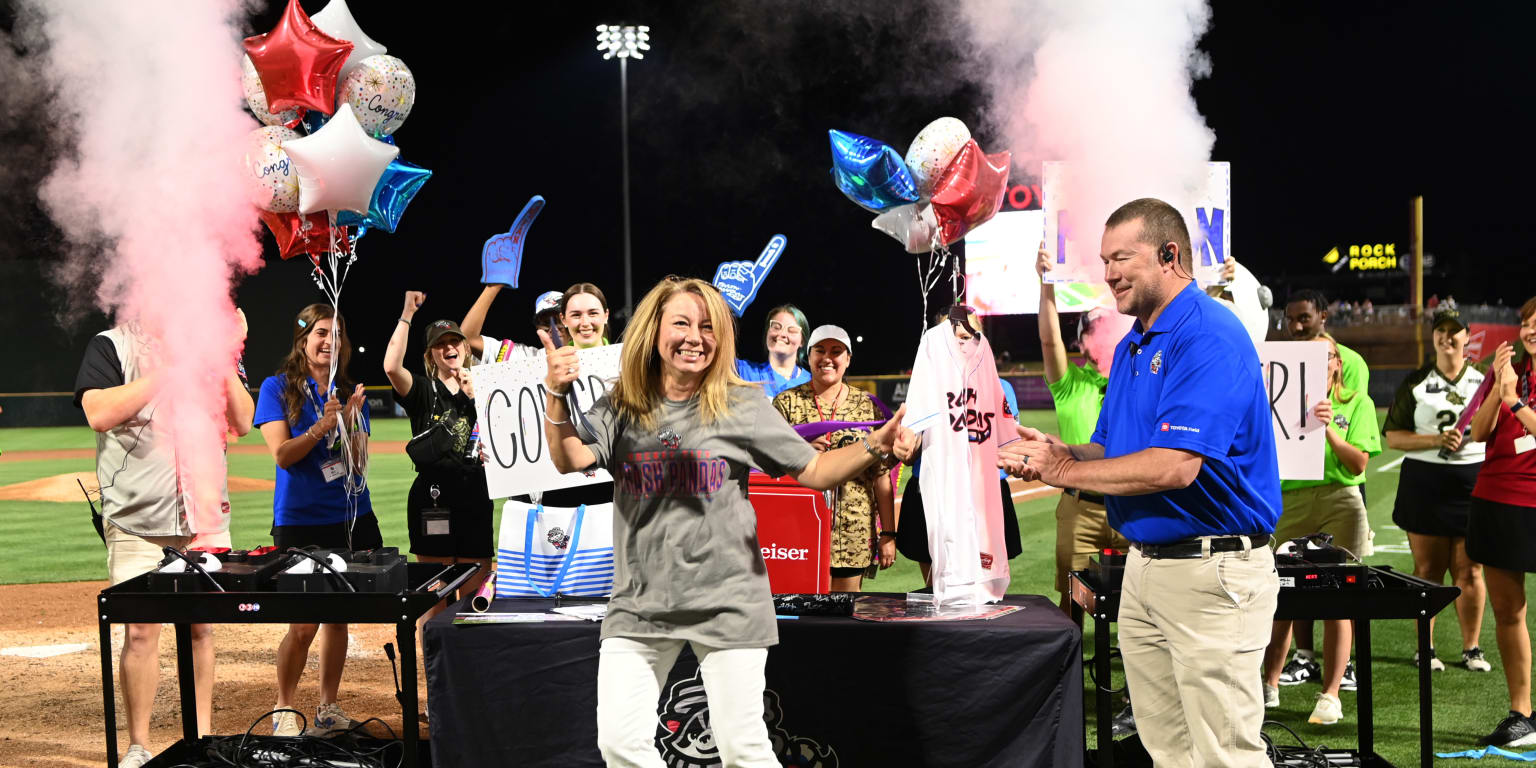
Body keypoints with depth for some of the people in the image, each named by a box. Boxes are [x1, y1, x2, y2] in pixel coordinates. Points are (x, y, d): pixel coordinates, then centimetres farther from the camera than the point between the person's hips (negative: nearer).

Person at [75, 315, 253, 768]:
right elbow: (99, 414, -16)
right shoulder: (112, 345, 0)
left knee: (202, 625, 7)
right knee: (141, 629, -4)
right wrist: (168, 370, -16)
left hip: (204, 514, 4)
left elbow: (242, 423, 4)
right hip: (137, 517, -3)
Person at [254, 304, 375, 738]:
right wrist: (322, 426, -24)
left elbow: (358, 463, 1)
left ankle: (328, 708, 19)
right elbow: (283, 454, -10)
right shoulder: (277, 388, -1)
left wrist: (350, 420, -15)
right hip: (299, 520, -4)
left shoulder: (350, 393, 8)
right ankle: (284, 709, 12)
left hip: (352, 518, 4)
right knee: (303, 624, -6)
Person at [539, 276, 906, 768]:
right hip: (640, 606, 2)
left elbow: (815, 471, 1)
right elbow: (571, 460, -10)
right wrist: (556, 396, -26)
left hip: (727, 603, -2)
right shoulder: (620, 409, 4)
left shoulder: (743, 406, -1)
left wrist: (873, 449, -16)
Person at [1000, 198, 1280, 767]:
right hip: (1143, 565, 9)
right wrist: (1057, 453, -4)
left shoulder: (1210, 337, -17)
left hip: (1211, 570, -9)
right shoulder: (1131, 346, 15)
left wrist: (1066, 471, -15)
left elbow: (1174, 466, -26)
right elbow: (1111, 451, 18)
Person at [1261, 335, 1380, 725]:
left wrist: (1328, 430, -14)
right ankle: (1269, 685, 13)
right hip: (1291, 500, 1)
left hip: (1340, 502, -1)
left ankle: (1330, 695, 1)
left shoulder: (1357, 403, 9)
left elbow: (1359, 463, 0)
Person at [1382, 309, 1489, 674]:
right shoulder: (1416, 383, 7)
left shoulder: (1484, 380, 11)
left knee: (1469, 571, 1)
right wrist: (1436, 440, -11)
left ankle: (1471, 648, 11)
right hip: (1424, 481, 0)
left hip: (1473, 480, 1)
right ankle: (1425, 647, 12)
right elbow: (1393, 436, 3)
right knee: (1427, 568, 2)